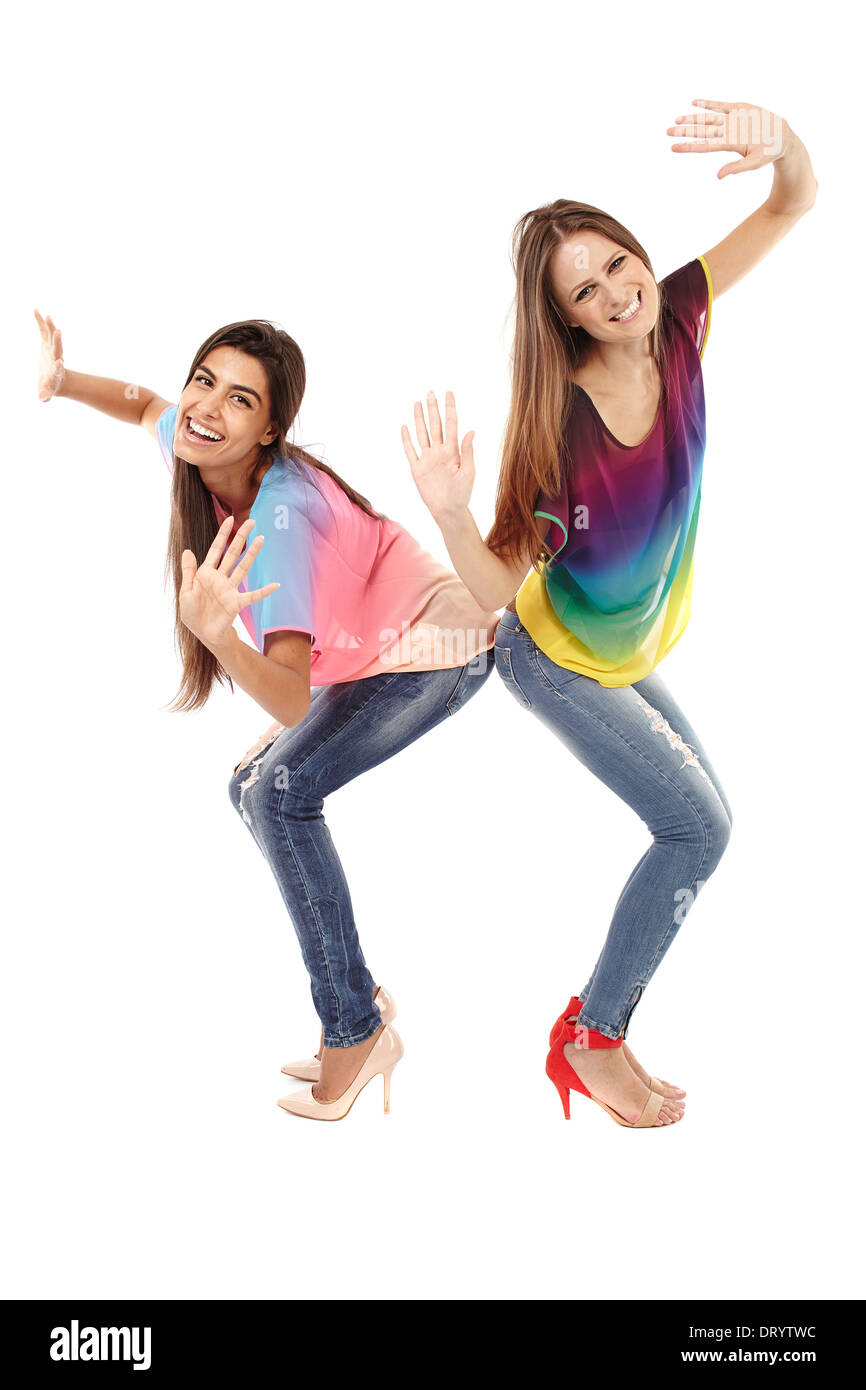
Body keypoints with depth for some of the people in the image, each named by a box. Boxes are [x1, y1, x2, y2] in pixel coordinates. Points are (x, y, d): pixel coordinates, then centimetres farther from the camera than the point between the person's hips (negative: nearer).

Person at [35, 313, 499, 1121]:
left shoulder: (278, 519, -35)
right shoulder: (197, 447, -12)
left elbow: (293, 702, -40)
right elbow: (146, 405, 14)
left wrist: (215, 632, -56)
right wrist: (61, 380, -3)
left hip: (437, 650, -9)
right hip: (369, 648, 9)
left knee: (281, 790, -23)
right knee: (251, 788, 6)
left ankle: (354, 1029, -11)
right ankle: (359, 997, 15)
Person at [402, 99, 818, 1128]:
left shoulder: (677, 321, -17)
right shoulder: (558, 424, -31)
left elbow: (795, 204, -18)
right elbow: (498, 587, -28)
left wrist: (781, 141, -41)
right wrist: (450, 511, -48)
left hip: (625, 653, 7)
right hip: (556, 661, -7)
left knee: (701, 815, 18)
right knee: (697, 825, -10)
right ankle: (590, 1042, 4)